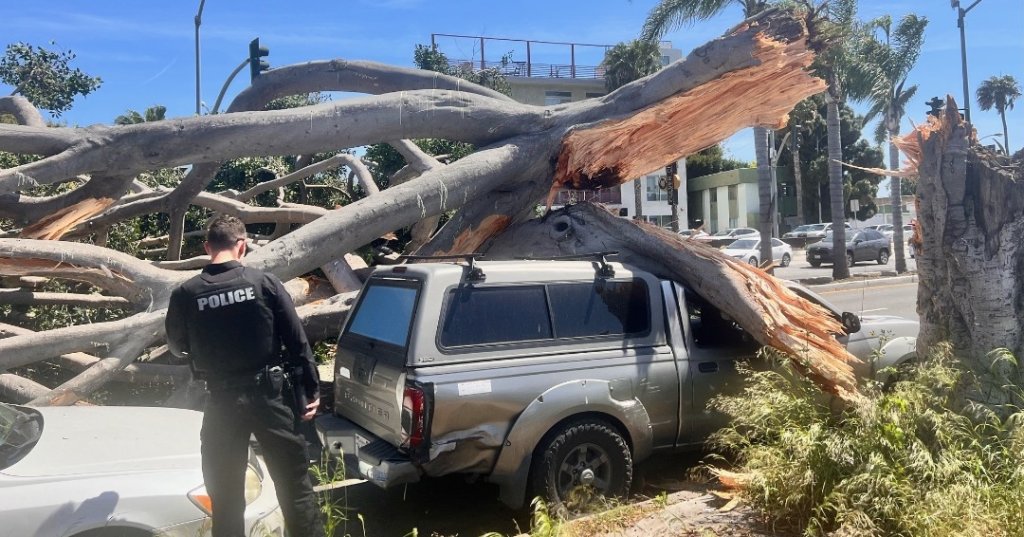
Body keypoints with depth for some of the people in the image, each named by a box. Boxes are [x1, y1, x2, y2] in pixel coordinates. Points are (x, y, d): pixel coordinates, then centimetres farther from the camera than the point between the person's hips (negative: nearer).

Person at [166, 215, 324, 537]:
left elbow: (178, 348, 11)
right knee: (295, 485, 11)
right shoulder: (265, 283, -7)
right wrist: (312, 390, 3)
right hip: (268, 394, -1)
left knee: (226, 494, 14)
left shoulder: (186, 294, -5)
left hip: (222, 401, 1)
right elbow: (297, 342, -5)